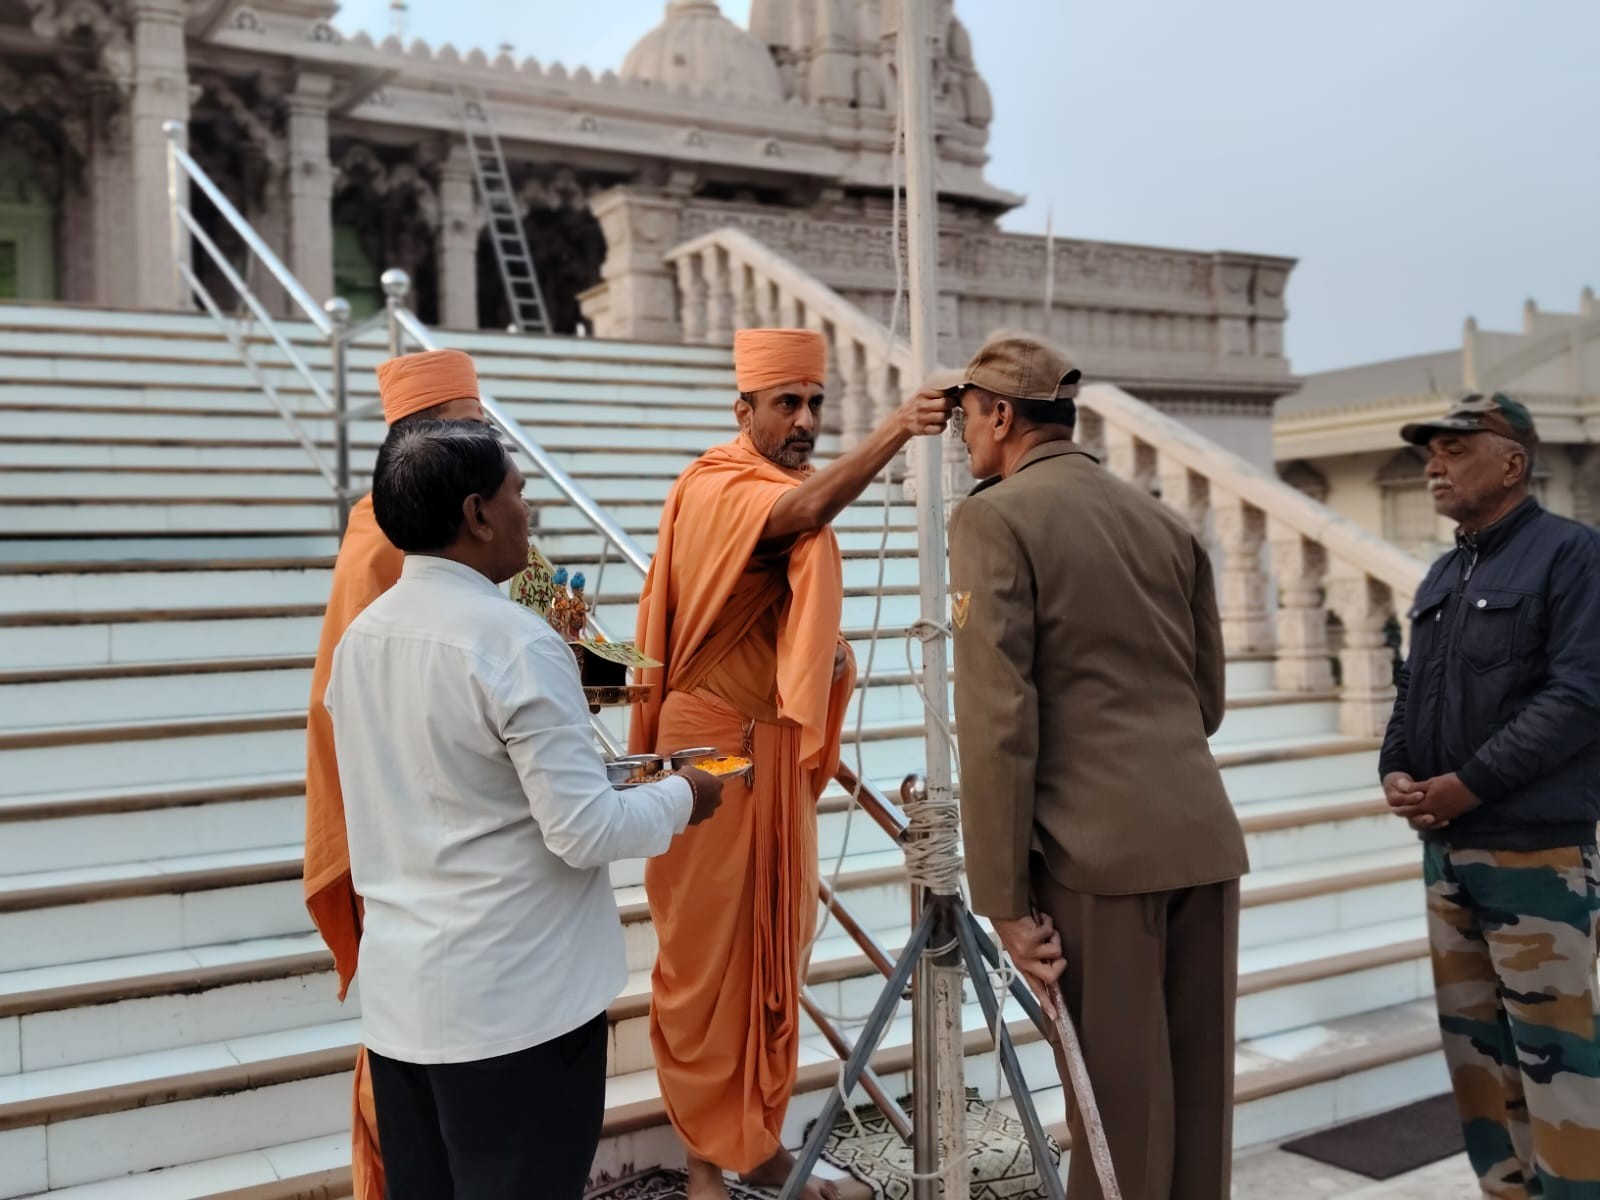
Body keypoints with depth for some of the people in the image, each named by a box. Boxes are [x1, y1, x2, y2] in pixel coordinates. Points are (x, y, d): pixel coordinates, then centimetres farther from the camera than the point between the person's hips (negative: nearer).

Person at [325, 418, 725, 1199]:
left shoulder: (360, 638, 4)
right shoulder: (514, 642, -19)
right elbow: (584, 833, -19)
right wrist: (680, 798, -2)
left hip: (399, 990, 7)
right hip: (514, 999, -7)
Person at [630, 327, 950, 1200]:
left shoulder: (791, 492, 12)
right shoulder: (715, 489, -15)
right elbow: (801, 516, -38)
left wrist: (831, 650, 2)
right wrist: (890, 433, -50)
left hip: (781, 748, 8)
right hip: (714, 747, -8)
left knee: (777, 942, 13)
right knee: (708, 949, 2)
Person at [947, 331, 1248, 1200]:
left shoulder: (995, 516, -5)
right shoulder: (1164, 519, 14)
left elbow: (997, 717, -14)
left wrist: (1004, 897, -11)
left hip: (1098, 848, -6)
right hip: (1204, 838, 7)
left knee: (1120, 1106, 3)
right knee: (1198, 1096, 15)